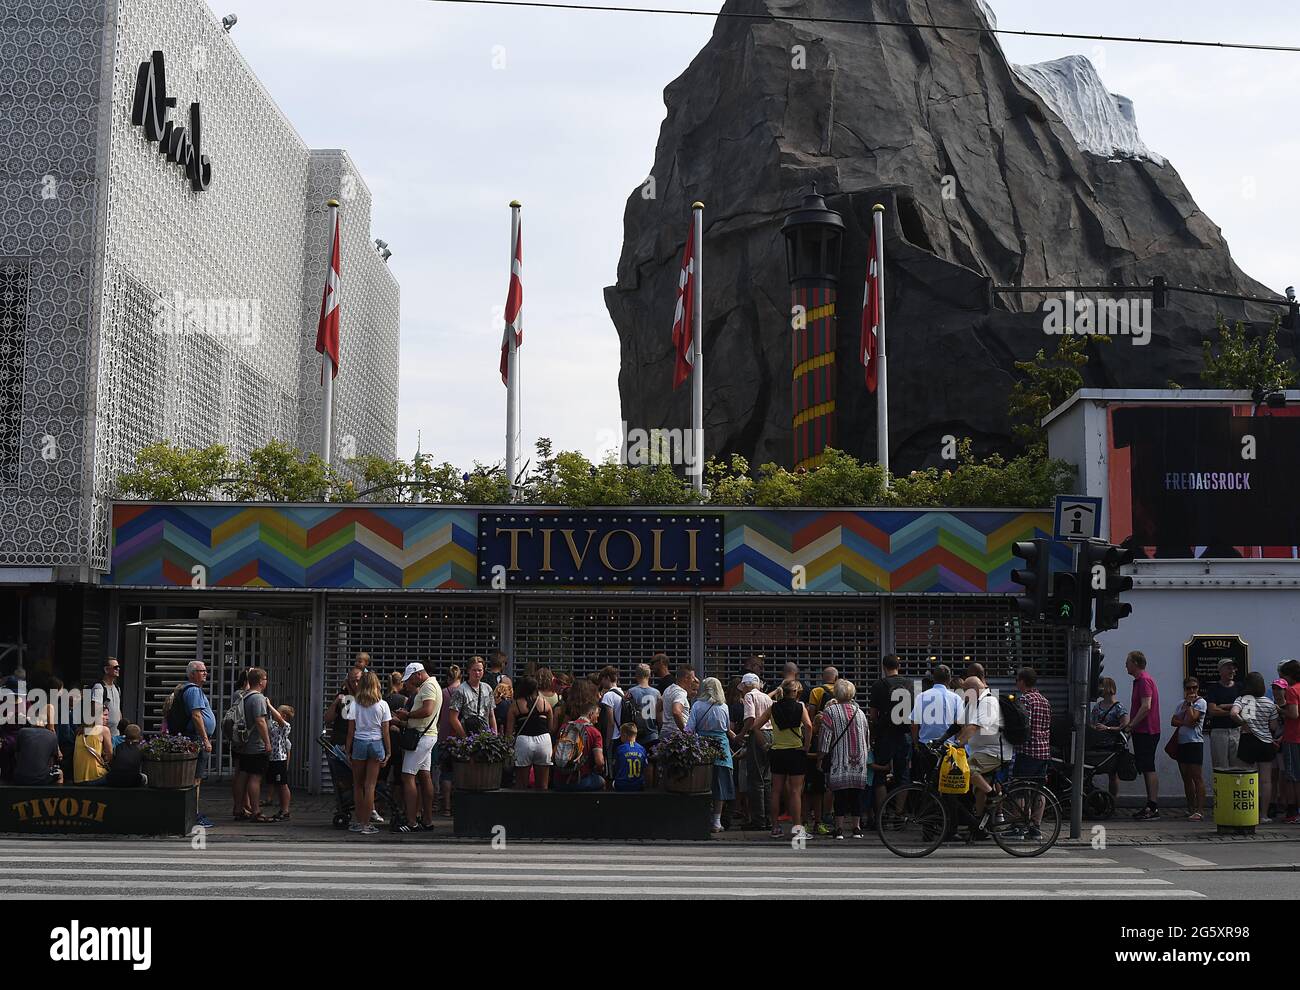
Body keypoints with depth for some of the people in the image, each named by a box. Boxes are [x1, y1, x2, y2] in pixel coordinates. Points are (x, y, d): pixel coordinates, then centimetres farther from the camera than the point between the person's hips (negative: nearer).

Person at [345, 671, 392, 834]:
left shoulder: (355, 704, -1)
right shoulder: (382, 705, -1)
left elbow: (351, 731, -1)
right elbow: (385, 732, -1)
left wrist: (348, 751, 6)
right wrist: (388, 752, 5)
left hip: (359, 743, 0)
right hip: (376, 744, 0)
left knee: (358, 785, 12)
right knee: (370, 785, 1)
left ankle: (358, 821, 15)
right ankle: (366, 824, 0)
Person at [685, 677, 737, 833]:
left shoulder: (697, 705, -2)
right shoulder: (724, 707, 4)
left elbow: (689, 729, -7)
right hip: (722, 745, 1)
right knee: (719, 784, 6)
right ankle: (716, 821, 6)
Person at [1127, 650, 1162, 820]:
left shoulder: (1144, 680, -14)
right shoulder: (1139, 680, 20)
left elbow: (1146, 707, -22)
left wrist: (1131, 725, -20)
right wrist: (1131, 725, 20)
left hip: (1146, 732, -11)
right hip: (1142, 732, 11)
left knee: (1148, 769, -11)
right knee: (1146, 769, 12)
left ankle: (1153, 807, -13)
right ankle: (1150, 806, 15)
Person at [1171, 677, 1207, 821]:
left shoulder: (1201, 702, -2)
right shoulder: (1181, 703, 18)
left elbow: (1191, 718, -16)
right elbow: (1173, 721, 9)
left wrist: (1189, 703, -5)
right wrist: (1185, 723, -9)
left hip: (1195, 742, -7)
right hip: (1181, 743, 7)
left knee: (1196, 777, -10)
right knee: (1186, 777, 11)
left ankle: (1198, 810, -13)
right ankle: (1191, 808, 19)